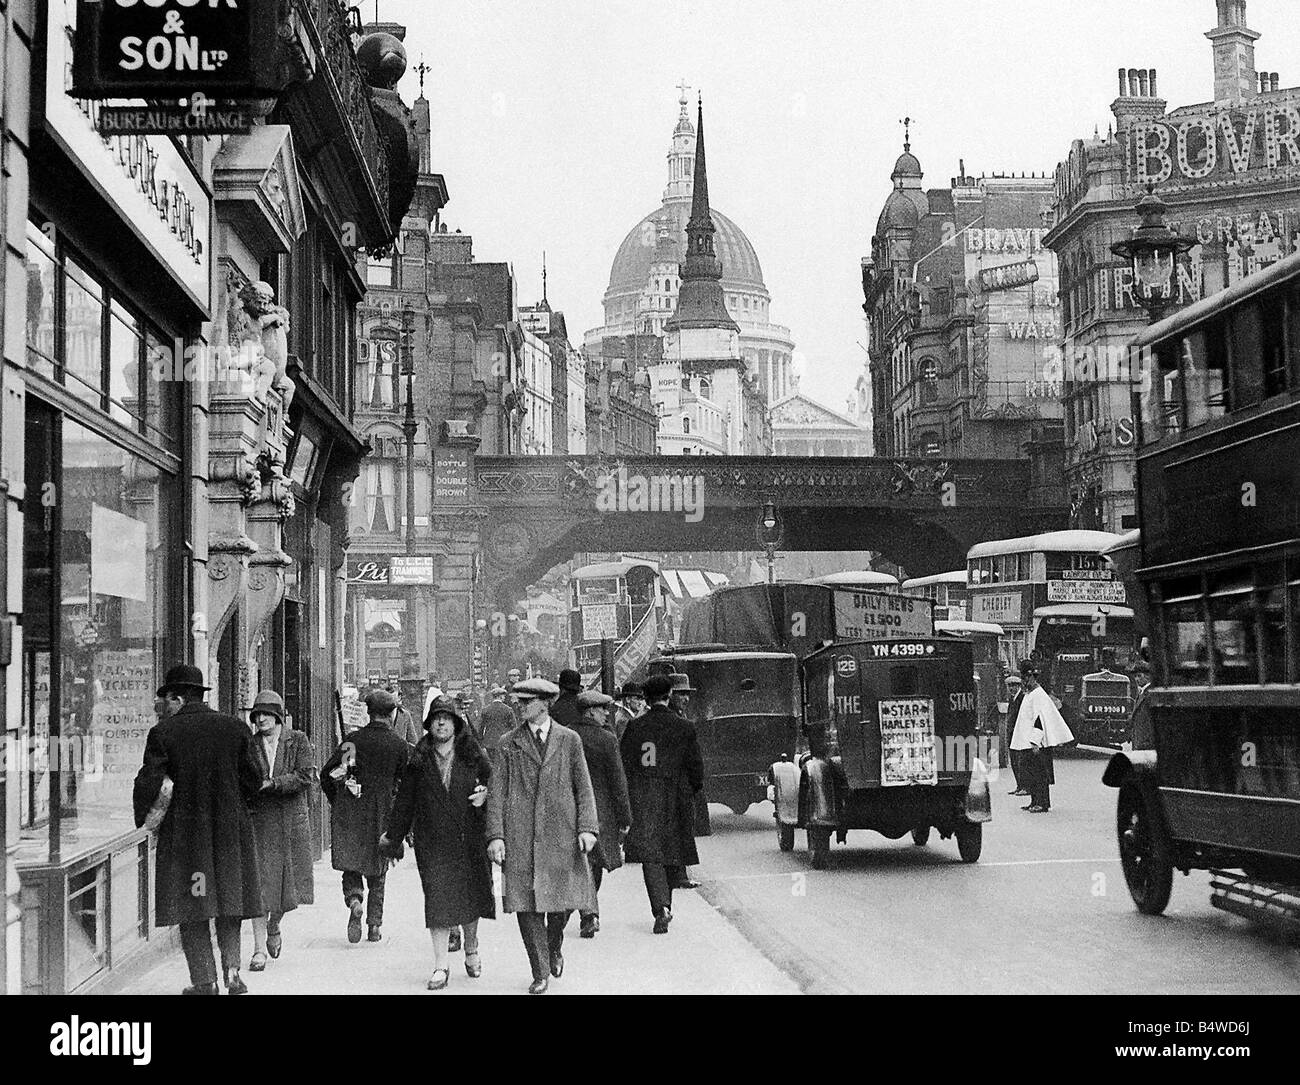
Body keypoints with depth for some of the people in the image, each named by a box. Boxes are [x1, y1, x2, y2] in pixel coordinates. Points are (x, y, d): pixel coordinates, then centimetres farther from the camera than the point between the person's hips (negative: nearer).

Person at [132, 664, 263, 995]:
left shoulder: (163, 732, -8)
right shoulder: (235, 729, -1)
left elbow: (148, 782, -10)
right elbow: (253, 781, 1)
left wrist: (141, 818, 6)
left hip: (184, 828, -2)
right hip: (231, 828, 2)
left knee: (192, 909, 8)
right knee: (229, 903, 15)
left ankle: (205, 981, 7)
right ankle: (232, 970, 6)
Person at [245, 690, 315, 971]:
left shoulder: (299, 741, 1)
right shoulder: (248, 745, 5)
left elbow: (305, 776, -11)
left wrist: (270, 783, -19)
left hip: (292, 821, 0)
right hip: (259, 821, 0)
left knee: (291, 882, 7)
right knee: (260, 884, -6)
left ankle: (274, 926, 37)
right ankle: (259, 949, -1)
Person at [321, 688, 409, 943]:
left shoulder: (353, 740, -1)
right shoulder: (400, 746, -3)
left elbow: (326, 774, 0)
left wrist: (337, 802, 13)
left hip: (349, 816, 0)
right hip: (381, 816, 0)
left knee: (351, 867, 10)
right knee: (377, 873, 13)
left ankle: (354, 900, -19)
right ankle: (374, 925, 12)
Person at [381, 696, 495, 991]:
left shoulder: (473, 756, 3)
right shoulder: (419, 761, 5)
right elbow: (405, 799, 9)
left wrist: (484, 794, -14)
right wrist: (392, 835, 12)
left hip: (469, 841, 0)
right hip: (432, 843, 0)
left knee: (470, 896, 8)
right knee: (437, 899, -7)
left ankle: (471, 950, 33)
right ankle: (441, 966, -2)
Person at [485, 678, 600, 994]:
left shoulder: (569, 740, 8)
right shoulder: (507, 745, 7)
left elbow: (583, 787, 7)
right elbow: (497, 792, 4)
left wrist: (587, 827, -4)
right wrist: (496, 835, -5)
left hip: (561, 835, 0)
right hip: (520, 836, 0)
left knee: (564, 899, 0)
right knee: (526, 903, -2)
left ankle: (555, 946, 32)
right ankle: (540, 974, 8)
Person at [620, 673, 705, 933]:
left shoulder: (634, 727, -2)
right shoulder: (685, 727, -3)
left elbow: (622, 764, 1)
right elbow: (696, 766, 0)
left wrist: (625, 799, 11)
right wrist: (694, 790, 17)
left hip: (643, 803, -1)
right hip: (676, 802, 1)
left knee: (651, 855, -3)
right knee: (673, 853, 15)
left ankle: (661, 908, -19)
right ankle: (665, 905, 25)